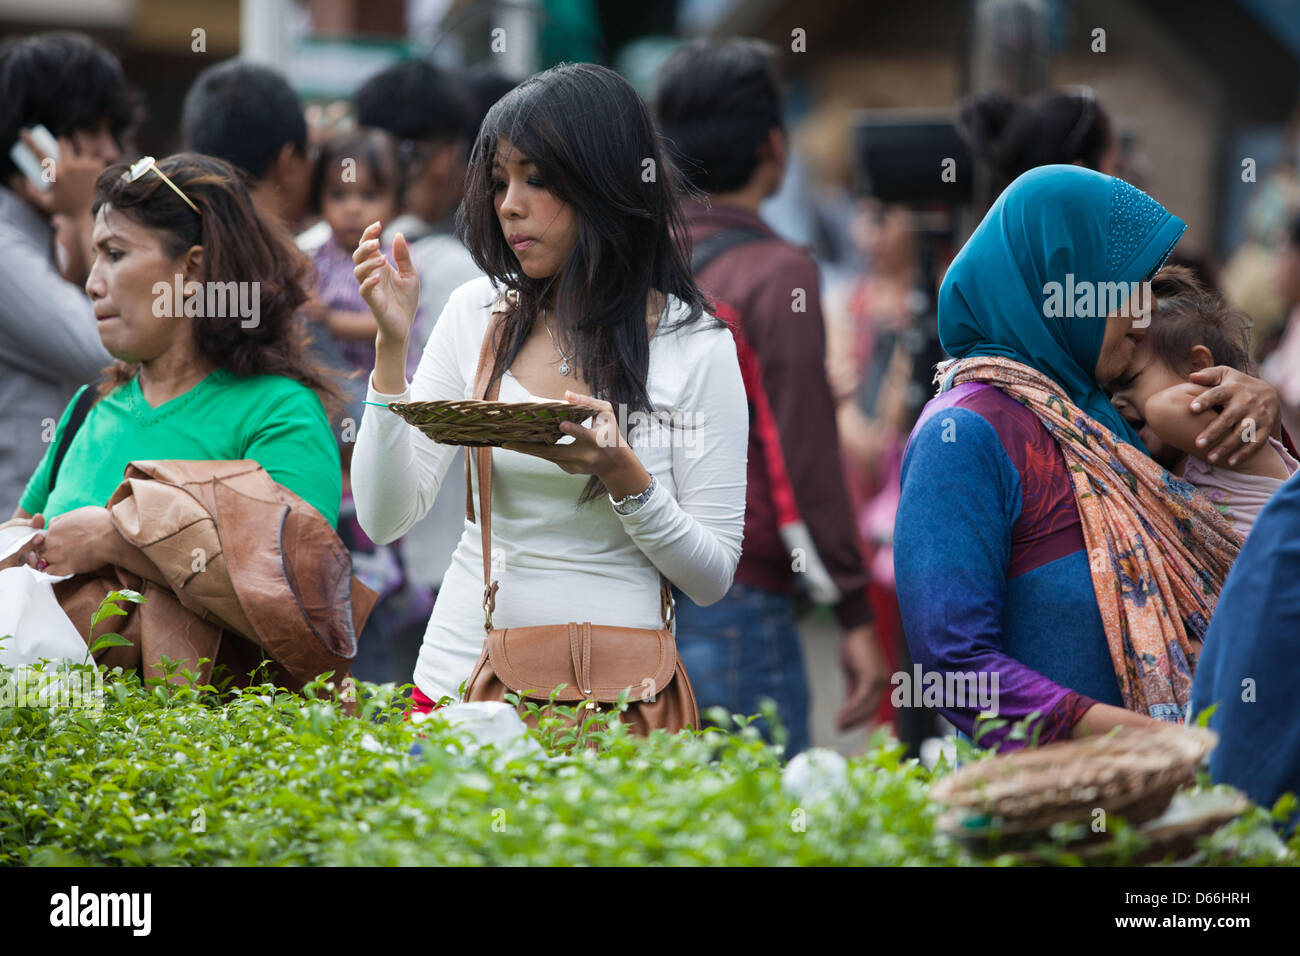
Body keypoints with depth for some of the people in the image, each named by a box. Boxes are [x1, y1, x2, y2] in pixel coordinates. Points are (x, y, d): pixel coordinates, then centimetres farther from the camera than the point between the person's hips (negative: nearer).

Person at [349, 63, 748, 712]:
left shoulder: (697, 348, -4)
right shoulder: (477, 312, 4)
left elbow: (712, 577, -4)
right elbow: (385, 518, 0)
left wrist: (619, 470, -18)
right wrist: (392, 344, -7)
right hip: (459, 677, 3)